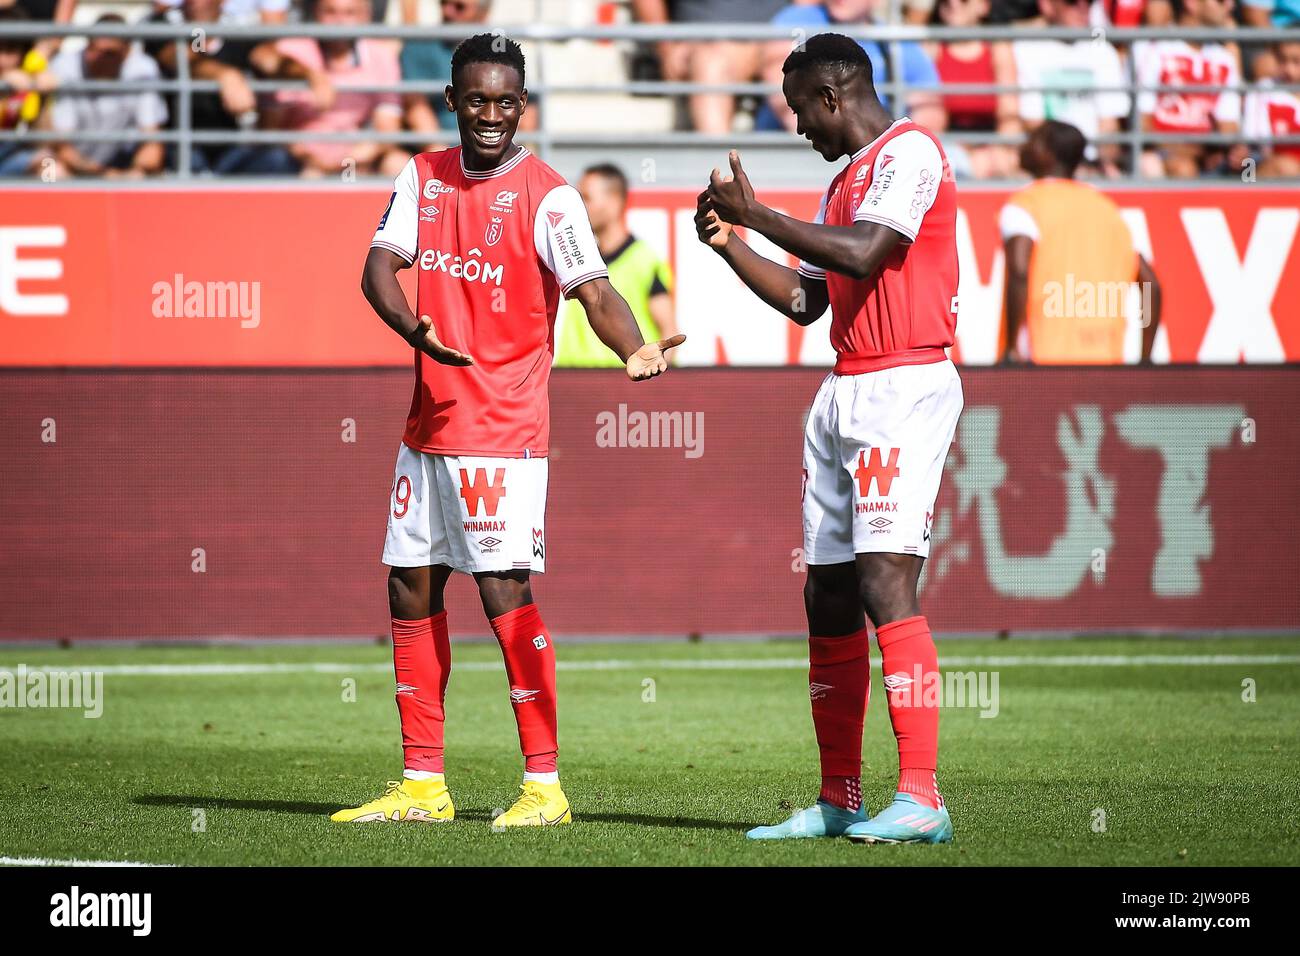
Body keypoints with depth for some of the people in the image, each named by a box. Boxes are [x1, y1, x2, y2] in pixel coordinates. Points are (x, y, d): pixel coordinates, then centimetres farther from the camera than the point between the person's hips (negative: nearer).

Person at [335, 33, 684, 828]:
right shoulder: (424, 178, 8)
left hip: (504, 431, -7)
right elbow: (380, 265, -2)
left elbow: (594, 290, -17)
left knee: (506, 593, -11)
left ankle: (545, 785, -7)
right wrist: (416, 329, -23)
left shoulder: (546, 195, -9)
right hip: (429, 425, 7)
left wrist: (634, 350, -38)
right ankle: (423, 786, 17)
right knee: (412, 592, 9)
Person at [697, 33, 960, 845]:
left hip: (905, 388, -10)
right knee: (828, 596, 8)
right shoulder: (848, 180, 23)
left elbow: (863, 255, -21)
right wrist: (732, 243, 17)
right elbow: (804, 299, 27)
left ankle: (921, 801, -21)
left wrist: (758, 212, -13)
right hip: (845, 395, 10)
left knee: (885, 582, -18)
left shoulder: (909, 153, -7)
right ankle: (839, 802, 14)